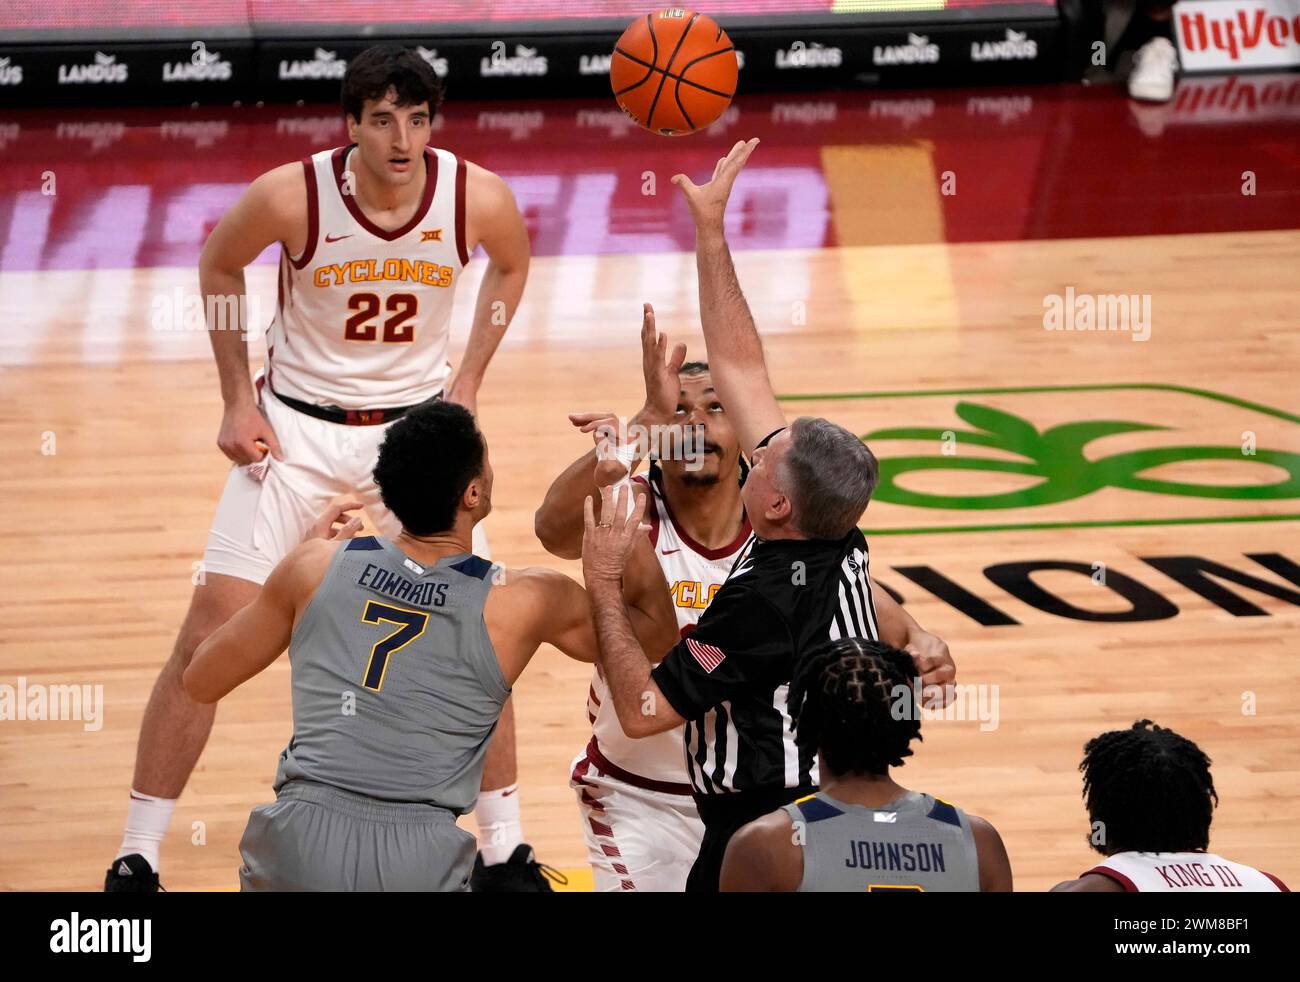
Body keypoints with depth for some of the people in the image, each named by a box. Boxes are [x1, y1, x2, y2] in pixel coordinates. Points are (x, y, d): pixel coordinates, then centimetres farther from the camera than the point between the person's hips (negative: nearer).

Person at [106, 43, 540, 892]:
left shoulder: (479, 200, -19)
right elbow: (219, 266, -1)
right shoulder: (290, 196, -23)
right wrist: (239, 401, -4)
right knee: (209, 635, -7)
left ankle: (506, 846, 18)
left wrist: (468, 385, 0)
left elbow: (512, 263, 6)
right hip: (297, 425, -1)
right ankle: (137, 855, 2)